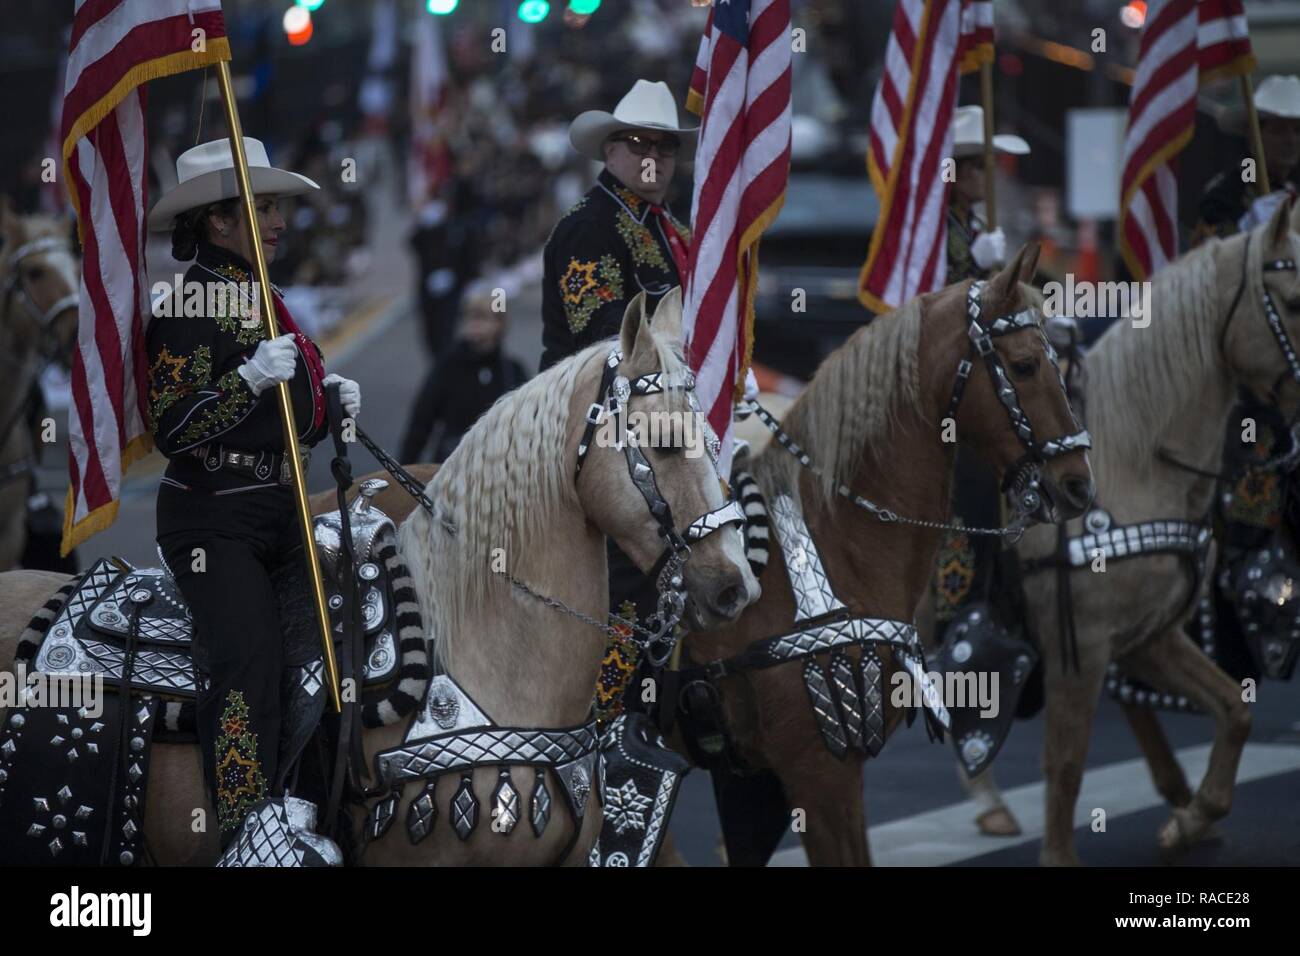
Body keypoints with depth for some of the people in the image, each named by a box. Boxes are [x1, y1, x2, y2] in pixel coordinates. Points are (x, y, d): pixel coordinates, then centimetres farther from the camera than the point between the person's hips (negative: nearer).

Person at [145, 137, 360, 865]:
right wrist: (251, 380, -27)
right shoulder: (191, 306, -10)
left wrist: (332, 406, 9)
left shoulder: (262, 300, 17)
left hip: (277, 517, 9)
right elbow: (173, 428, -18)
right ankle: (251, 830, -26)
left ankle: (295, 816, 7)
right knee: (248, 656, -21)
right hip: (214, 519, -9)